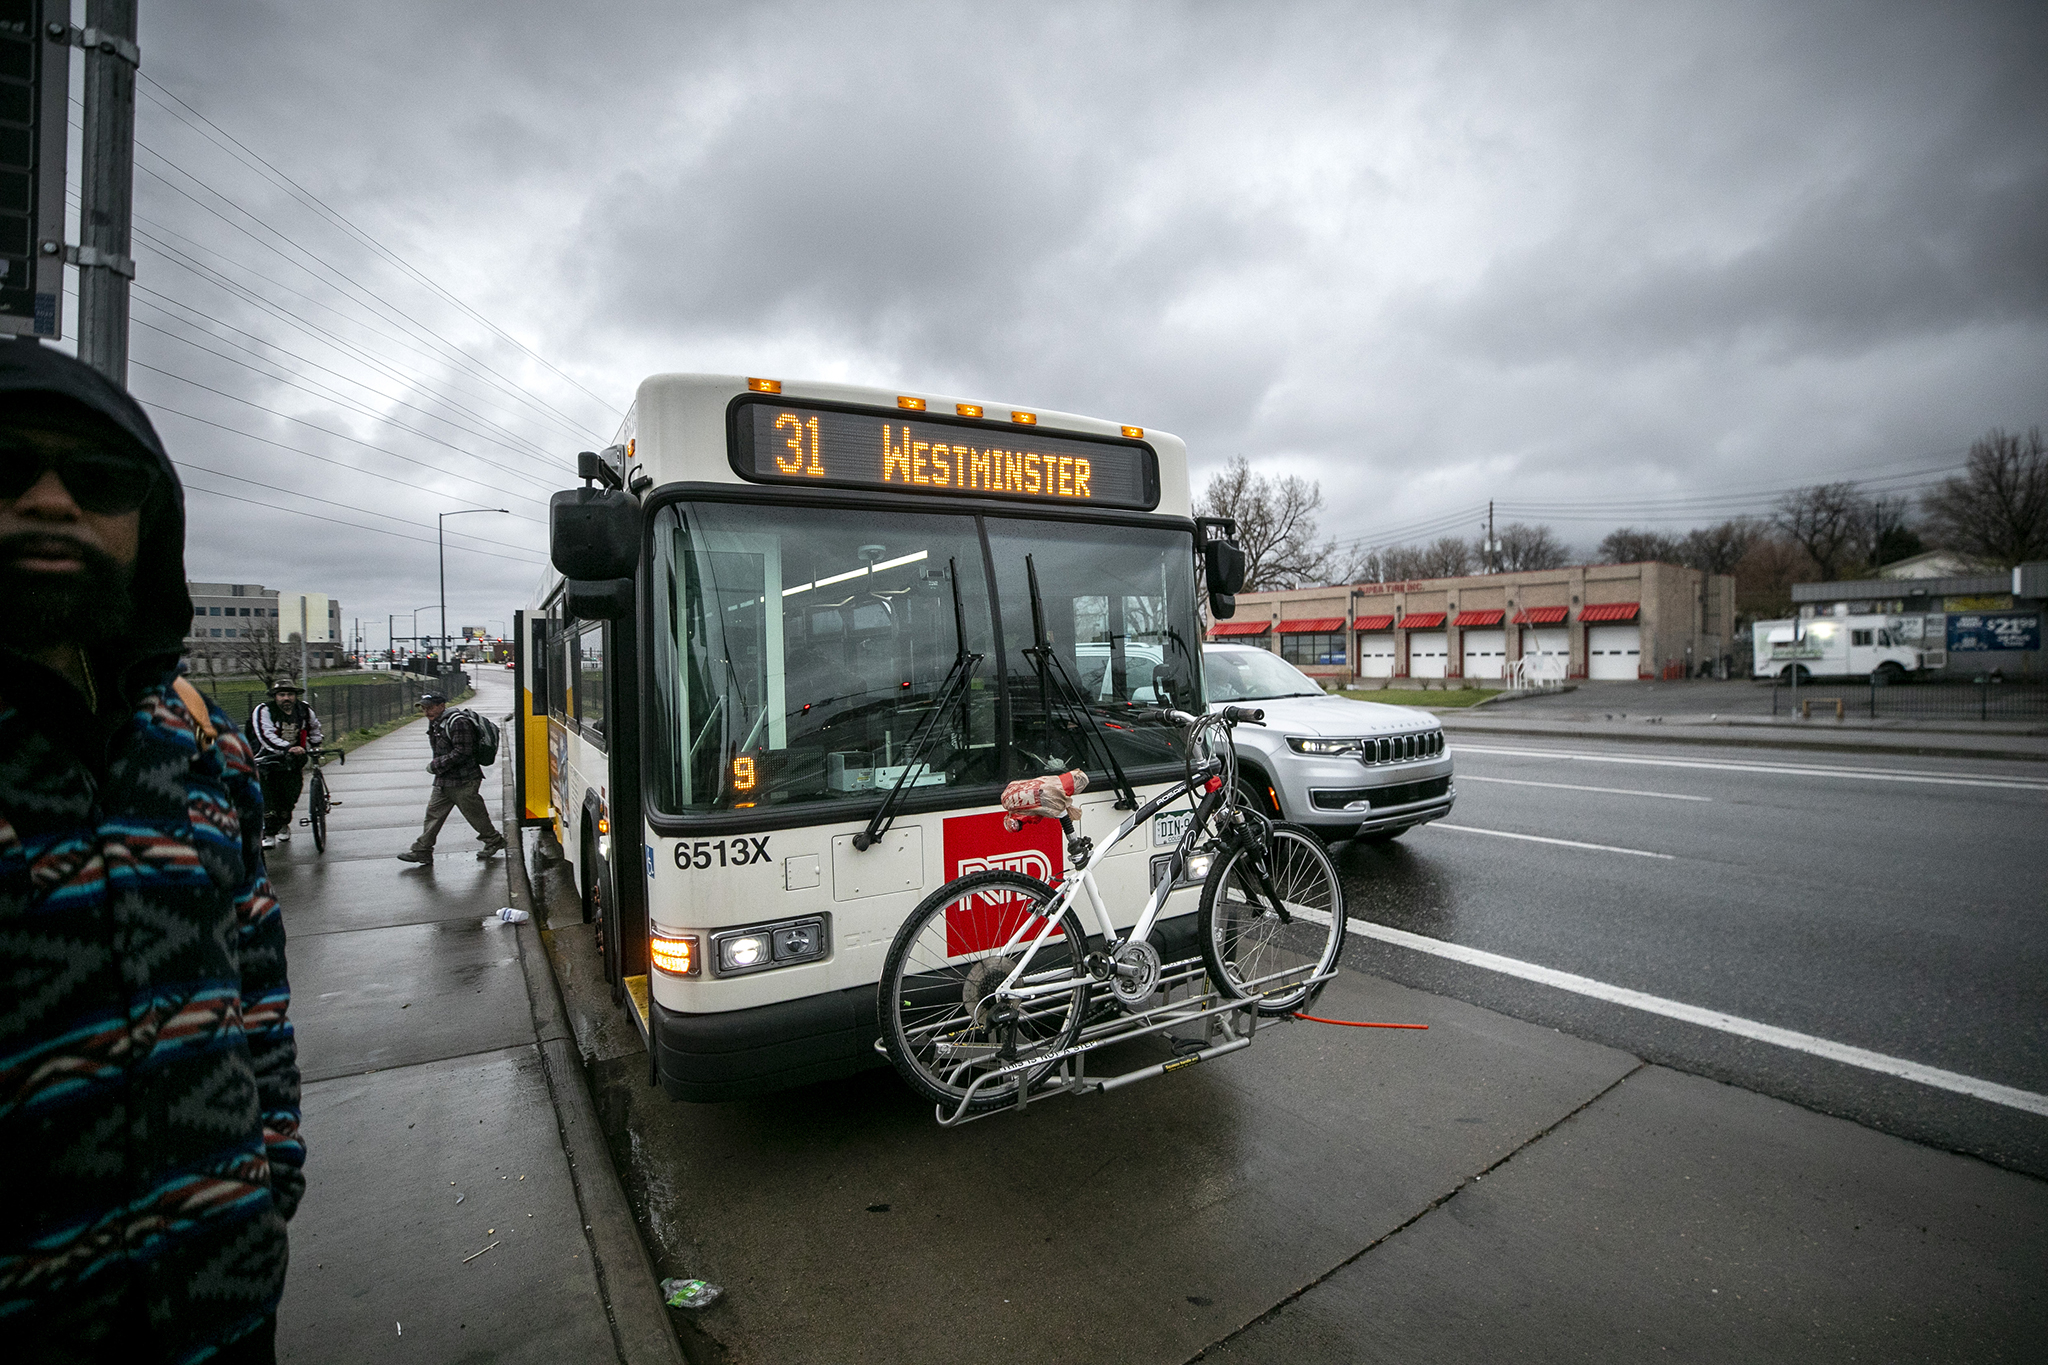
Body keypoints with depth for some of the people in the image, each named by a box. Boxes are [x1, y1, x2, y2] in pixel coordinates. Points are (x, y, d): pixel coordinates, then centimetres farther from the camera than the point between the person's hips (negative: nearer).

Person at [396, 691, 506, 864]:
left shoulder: (458, 723, -18)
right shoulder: (436, 723, 12)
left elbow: (462, 753, -23)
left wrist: (436, 765, -19)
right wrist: (436, 766, 12)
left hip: (463, 782, -9)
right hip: (443, 781, 9)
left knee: (474, 814, 3)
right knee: (433, 813, 8)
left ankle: (494, 841, 20)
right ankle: (422, 851, 13)